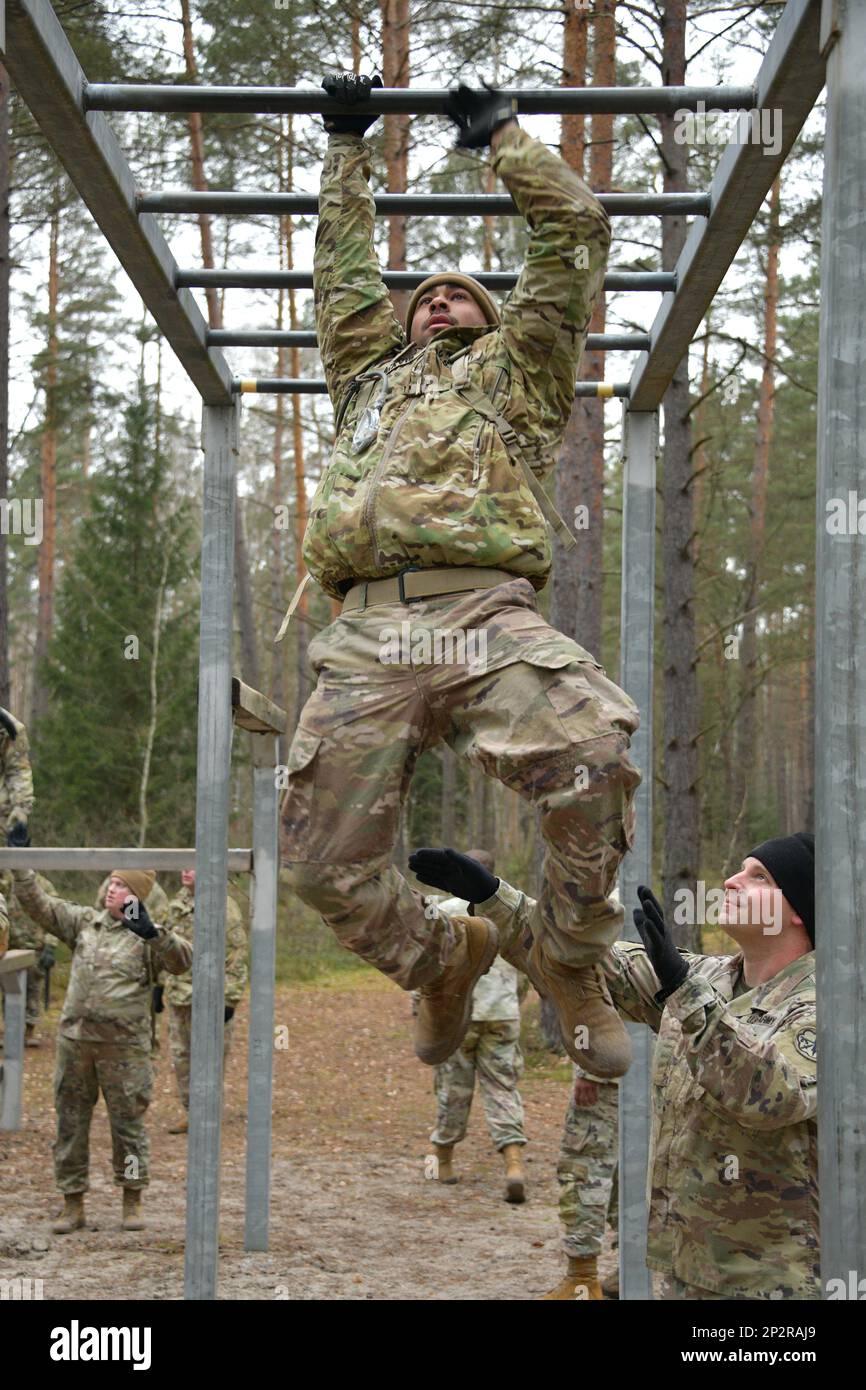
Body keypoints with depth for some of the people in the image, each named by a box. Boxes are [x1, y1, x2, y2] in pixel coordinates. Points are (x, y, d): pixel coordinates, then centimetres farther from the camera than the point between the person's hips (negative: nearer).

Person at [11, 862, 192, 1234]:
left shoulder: (147, 937, -2)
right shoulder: (83, 922, 11)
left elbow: (181, 961, -17)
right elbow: (37, 904, 11)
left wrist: (151, 933, -30)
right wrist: (20, 866, 2)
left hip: (123, 1044, -4)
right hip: (75, 1038, 4)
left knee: (127, 1120, 3)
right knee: (70, 1121, 8)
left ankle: (132, 1202, 17)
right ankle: (72, 1204, 18)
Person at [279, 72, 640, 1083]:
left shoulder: (518, 371, 31)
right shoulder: (371, 375, 39)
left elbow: (575, 229, 30)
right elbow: (343, 266, 46)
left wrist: (503, 136, 40)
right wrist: (347, 143, 52)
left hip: (488, 617, -3)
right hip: (368, 632, 3)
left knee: (597, 763, -32)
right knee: (322, 864, -8)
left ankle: (569, 957, -8)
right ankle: (444, 957, 21)